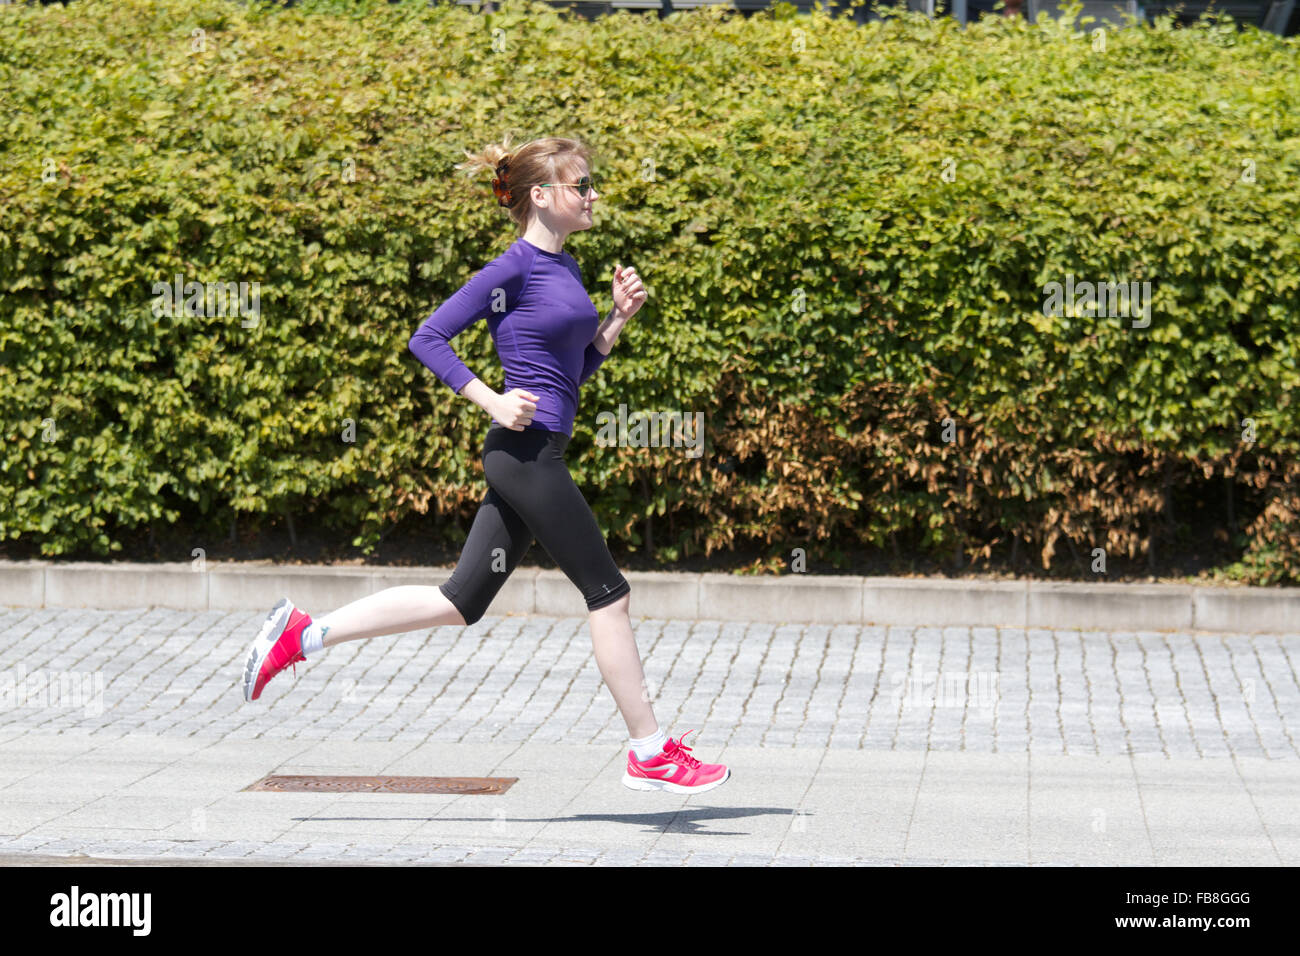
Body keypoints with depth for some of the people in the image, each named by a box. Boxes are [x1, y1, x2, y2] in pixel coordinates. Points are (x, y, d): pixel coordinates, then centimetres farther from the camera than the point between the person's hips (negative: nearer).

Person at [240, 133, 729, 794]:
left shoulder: (565, 268, 16)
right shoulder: (515, 268, -10)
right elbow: (428, 338, -11)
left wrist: (617, 320, 9)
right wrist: (494, 402, -18)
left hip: (534, 458, 9)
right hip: (526, 450, -9)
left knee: (461, 601, 9)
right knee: (608, 592, -2)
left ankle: (303, 634, 13)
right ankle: (651, 755, 6)